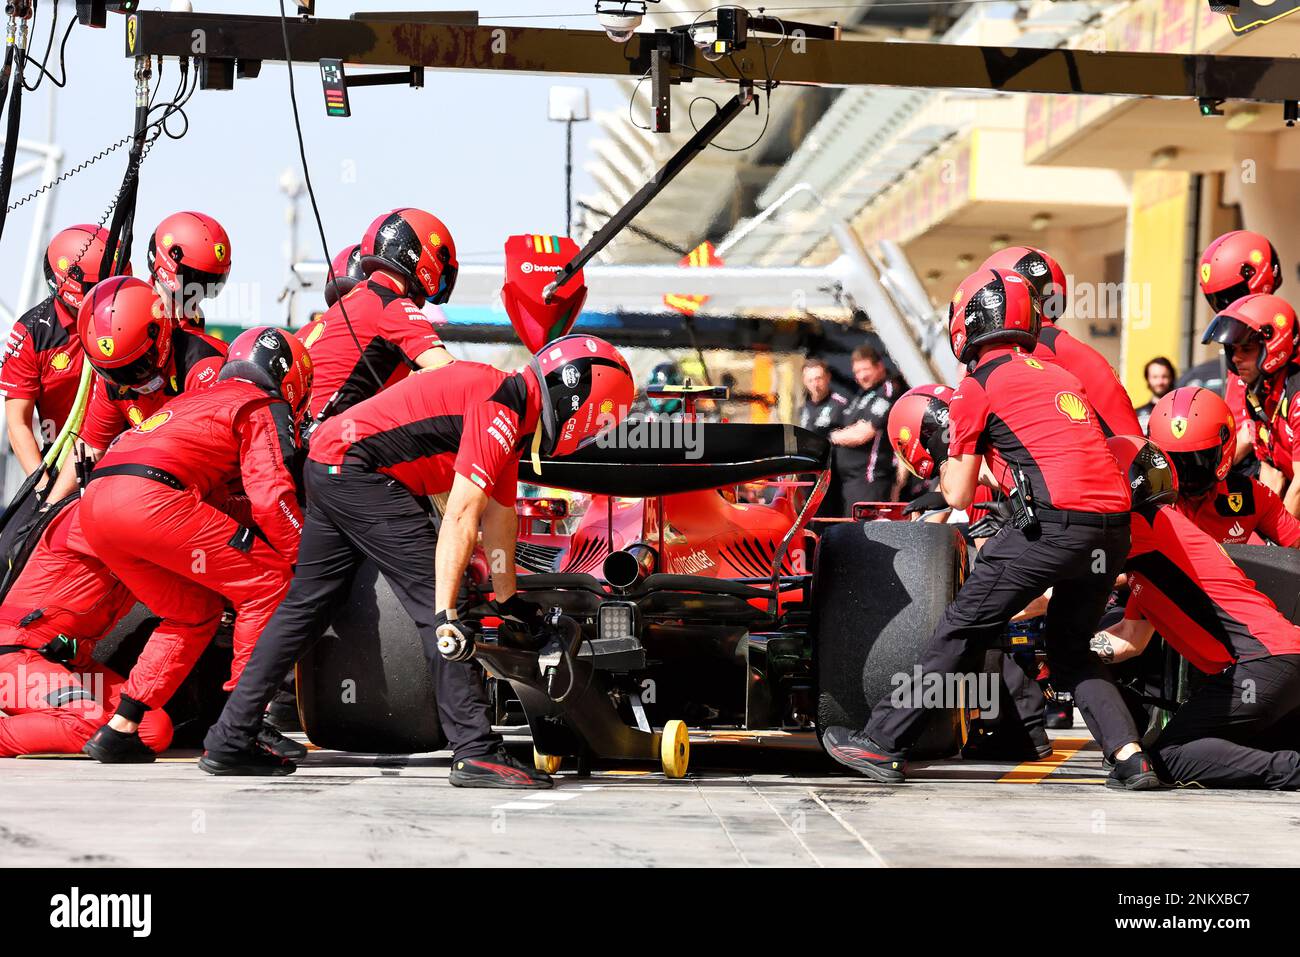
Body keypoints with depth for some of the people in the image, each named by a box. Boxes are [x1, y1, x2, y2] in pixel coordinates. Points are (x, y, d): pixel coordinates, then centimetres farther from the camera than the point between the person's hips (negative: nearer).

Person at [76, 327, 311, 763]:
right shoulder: (266, 408, 10)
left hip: (95, 501, 9)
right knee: (268, 582, 2)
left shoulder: (197, 400, 35)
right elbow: (270, 496, -3)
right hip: (151, 497, -8)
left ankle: (119, 731, 20)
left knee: (195, 610, 23)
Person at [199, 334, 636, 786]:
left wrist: (508, 602, 30)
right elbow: (461, 517, -23)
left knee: (304, 607, 14)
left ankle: (229, 741, 19)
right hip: (359, 467, -10)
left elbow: (499, 514, 23)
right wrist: (446, 612, -25)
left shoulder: (512, 412, 14)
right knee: (433, 601, -10)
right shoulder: (501, 409, -16)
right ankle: (475, 752, -12)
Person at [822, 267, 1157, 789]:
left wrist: (949, 461, 29)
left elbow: (958, 496, 9)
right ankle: (1129, 756, 5)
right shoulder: (1060, 374, 24)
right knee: (1071, 651, 21)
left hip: (1055, 524, -6)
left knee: (959, 632, 4)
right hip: (1114, 525, 6)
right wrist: (991, 469, 41)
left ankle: (882, 743, 7)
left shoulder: (979, 384, 5)